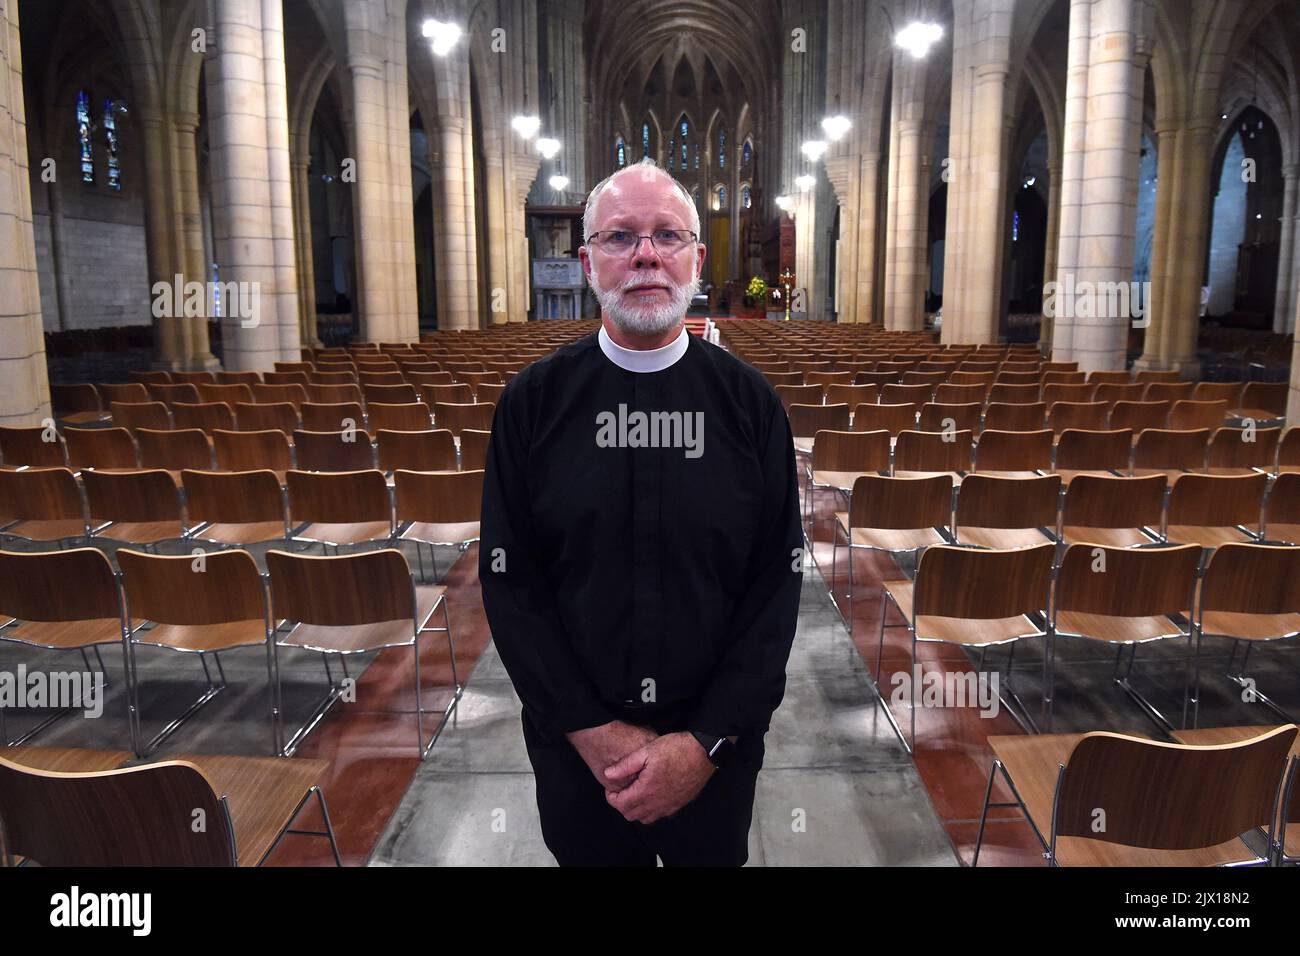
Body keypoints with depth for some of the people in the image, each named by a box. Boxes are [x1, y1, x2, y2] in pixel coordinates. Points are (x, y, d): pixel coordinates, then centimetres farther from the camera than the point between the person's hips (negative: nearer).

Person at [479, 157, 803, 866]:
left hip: (717, 747, 0)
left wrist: (707, 742, -13)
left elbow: (778, 583, -7)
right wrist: (596, 733, -13)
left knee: (714, 855, 22)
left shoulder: (749, 401, -6)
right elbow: (510, 583, -6)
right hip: (575, 747, 0)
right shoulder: (532, 401, -6)